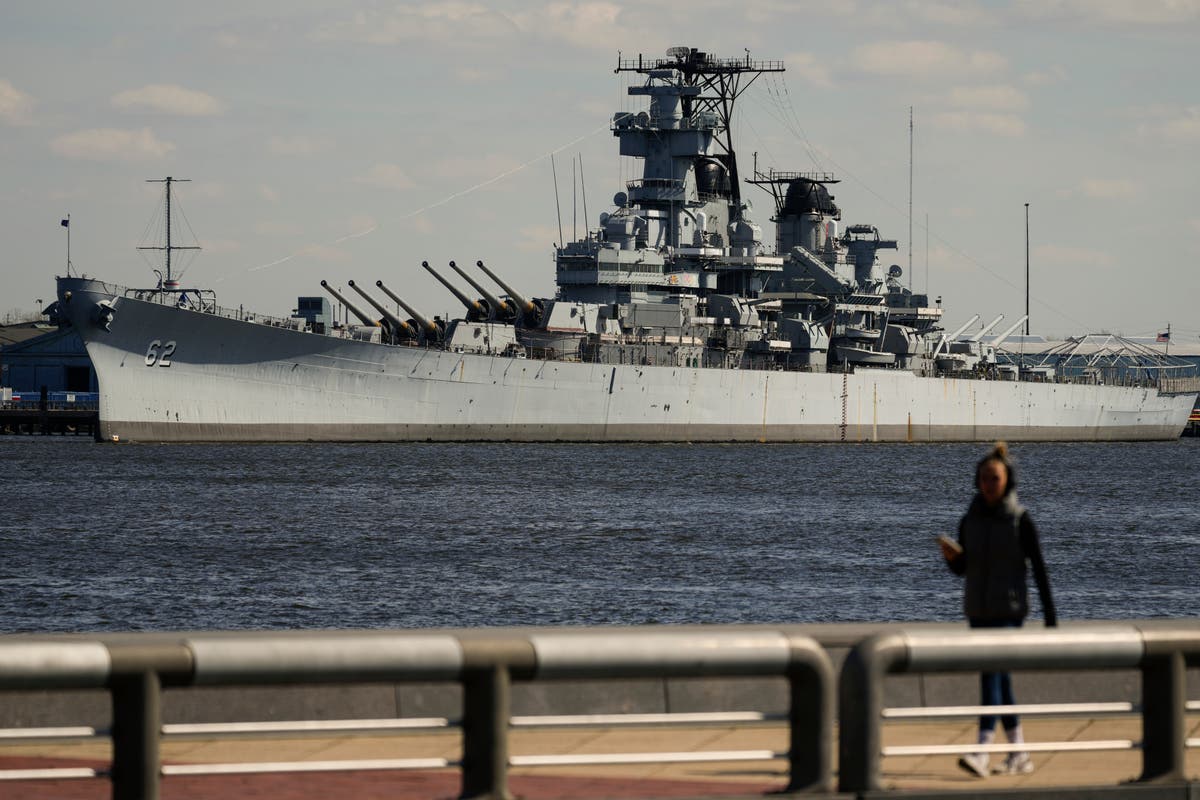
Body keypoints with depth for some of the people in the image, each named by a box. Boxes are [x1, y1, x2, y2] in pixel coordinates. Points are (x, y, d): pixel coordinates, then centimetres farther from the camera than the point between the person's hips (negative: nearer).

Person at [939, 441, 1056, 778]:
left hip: (1009, 611, -6)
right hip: (978, 611, 6)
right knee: (1000, 682, 11)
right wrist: (951, 556, -10)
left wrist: (1050, 615, -7)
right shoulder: (970, 519, 5)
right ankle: (1019, 754, 20)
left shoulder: (1020, 521, -8)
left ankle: (982, 753, -26)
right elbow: (961, 568, 14)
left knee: (992, 675, -18)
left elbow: (1040, 569, -5)